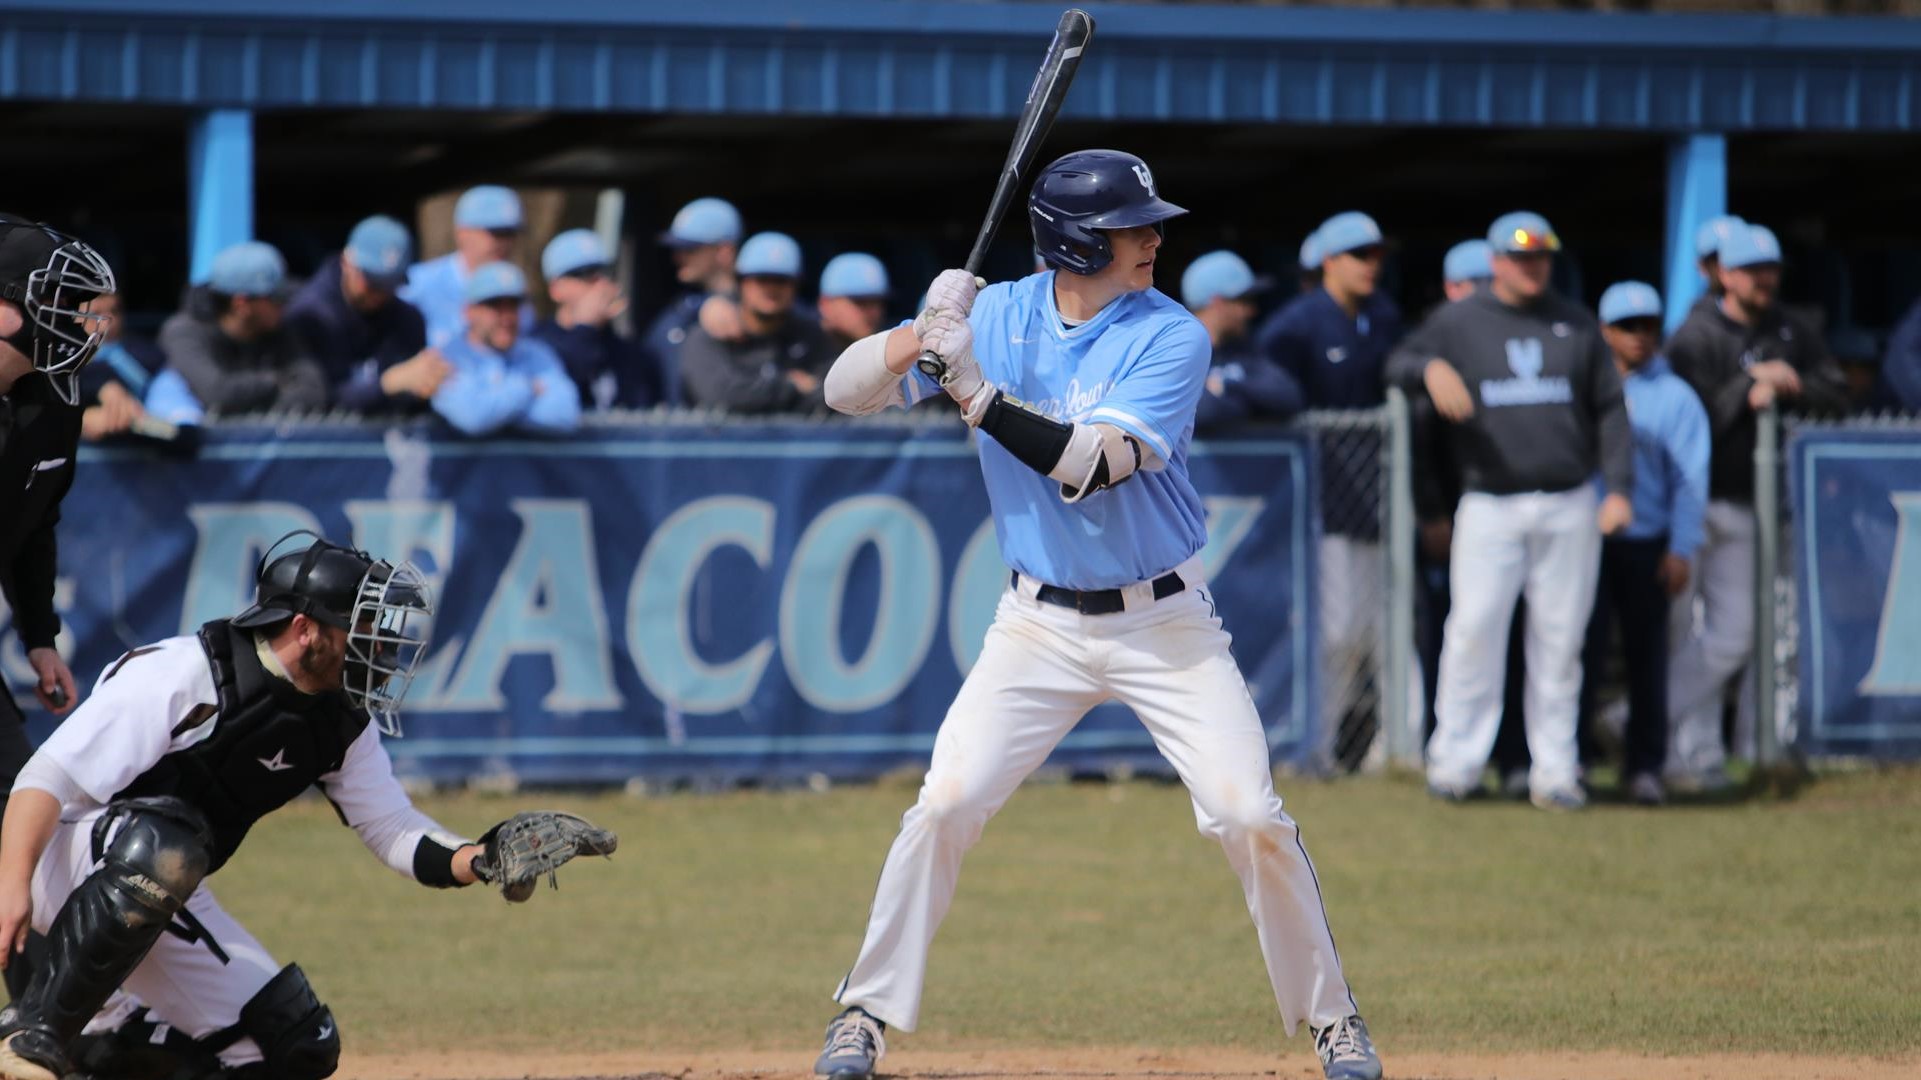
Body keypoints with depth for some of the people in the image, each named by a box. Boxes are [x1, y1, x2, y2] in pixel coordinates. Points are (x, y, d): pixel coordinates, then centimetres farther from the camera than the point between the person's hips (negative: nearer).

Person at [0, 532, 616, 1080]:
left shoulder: (342, 726, 0)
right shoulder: (183, 674, -22)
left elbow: (394, 832, 7)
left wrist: (480, 861, -14)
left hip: (166, 903, 8)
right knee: (164, 845, -42)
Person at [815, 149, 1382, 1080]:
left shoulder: (1170, 338, -12)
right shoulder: (995, 316, -4)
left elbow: (1087, 466, -24)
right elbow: (845, 390, -6)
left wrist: (974, 389, -30)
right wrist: (924, 334, -25)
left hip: (1164, 623, -1)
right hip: (1040, 624, 1)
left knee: (1248, 816, -8)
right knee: (945, 804, -8)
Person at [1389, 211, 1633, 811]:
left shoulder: (1576, 324, 13)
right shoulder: (1458, 322, 7)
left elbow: (1609, 410, 13)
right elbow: (1399, 365, -2)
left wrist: (1619, 488, 2)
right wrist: (1430, 367, -26)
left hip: (1569, 508, 2)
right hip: (1490, 507, -2)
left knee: (1560, 638, 3)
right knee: (1474, 629, -10)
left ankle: (1554, 769, 8)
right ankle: (1455, 761, -2)